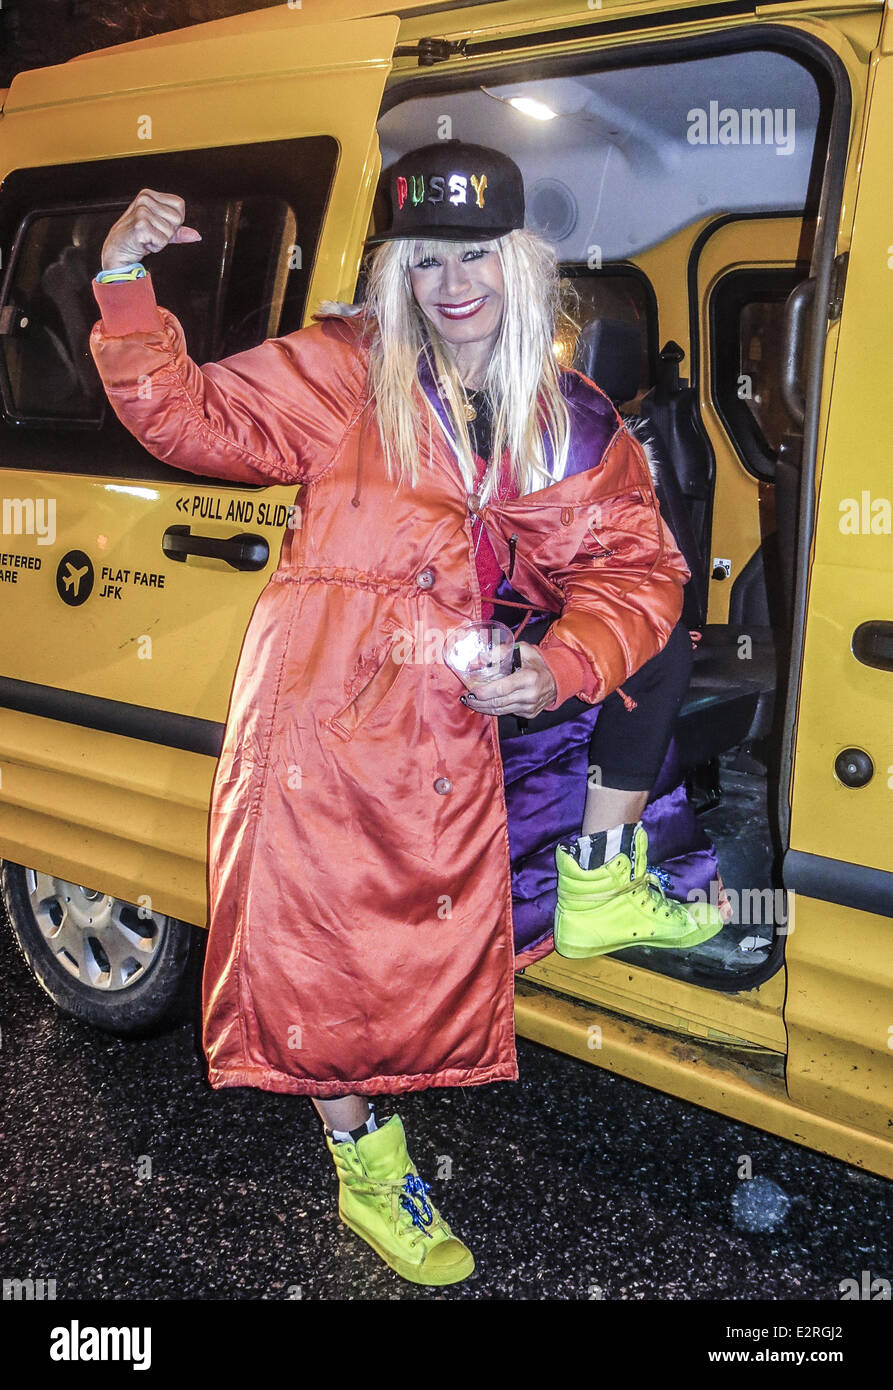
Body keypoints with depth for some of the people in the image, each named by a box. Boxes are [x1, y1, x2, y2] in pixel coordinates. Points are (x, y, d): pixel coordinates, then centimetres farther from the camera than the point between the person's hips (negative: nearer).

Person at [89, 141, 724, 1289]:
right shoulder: (342, 374, -1)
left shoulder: (573, 424, 6)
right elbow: (187, 419, -3)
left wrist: (560, 667, -16)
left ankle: (596, 888, 16)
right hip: (326, 712, -3)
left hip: (460, 719, 4)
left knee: (656, 639, 6)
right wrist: (126, 285, -15)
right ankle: (366, 1172, 28)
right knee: (325, 952, 1)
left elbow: (638, 569, 1)